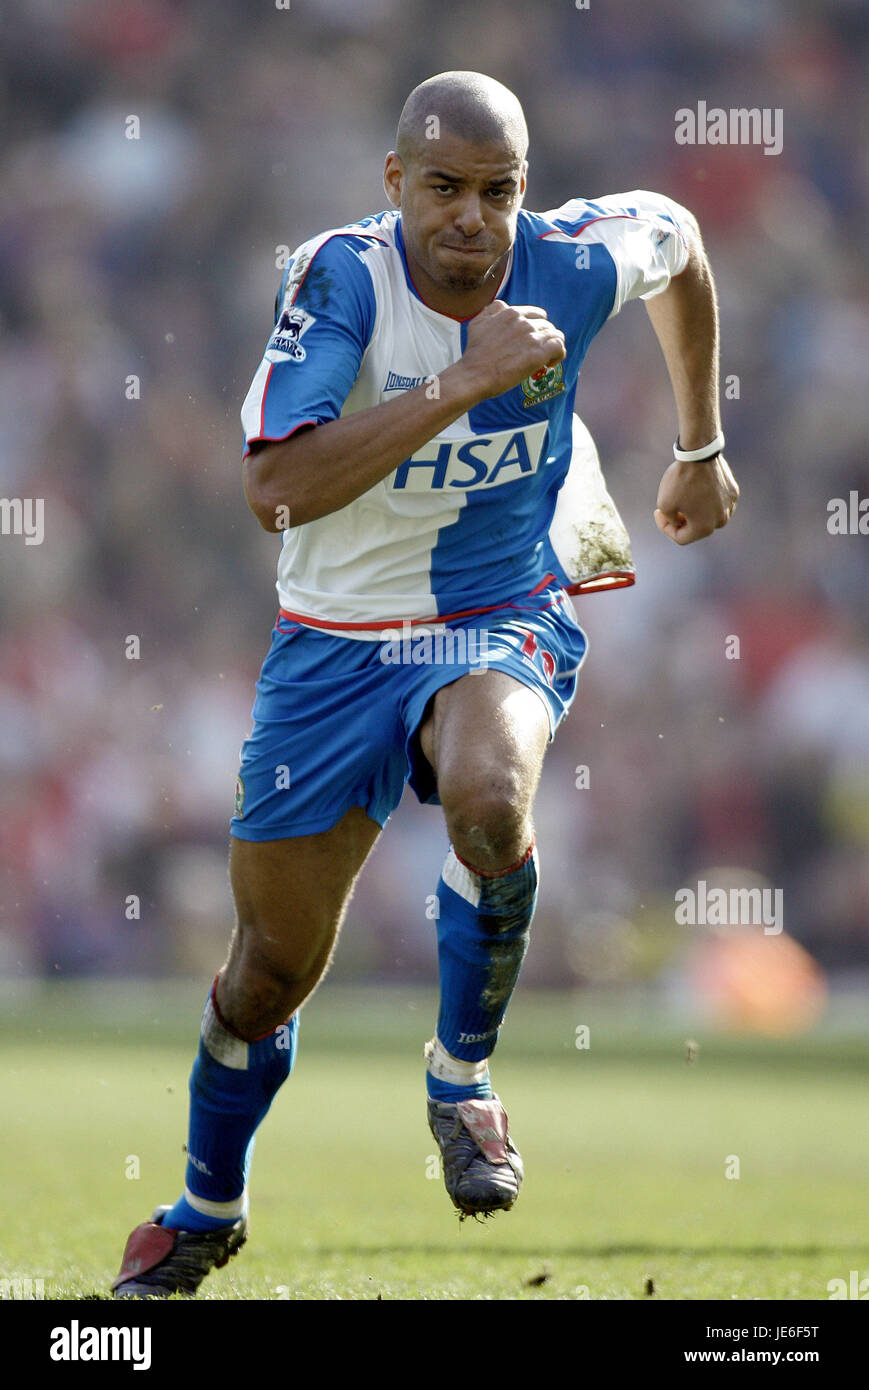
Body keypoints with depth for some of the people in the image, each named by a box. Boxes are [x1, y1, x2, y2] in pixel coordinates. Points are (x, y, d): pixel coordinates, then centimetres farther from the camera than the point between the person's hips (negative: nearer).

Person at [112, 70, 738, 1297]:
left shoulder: (575, 263, -13)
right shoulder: (343, 277, -19)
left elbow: (679, 241, 13)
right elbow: (277, 489, -31)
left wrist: (701, 447, 22)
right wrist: (463, 383, -35)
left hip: (503, 620, 0)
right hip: (336, 640, 0)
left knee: (489, 799, -36)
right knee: (272, 969, 9)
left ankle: (462, 1078, -10)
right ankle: (207, 1211, 37)